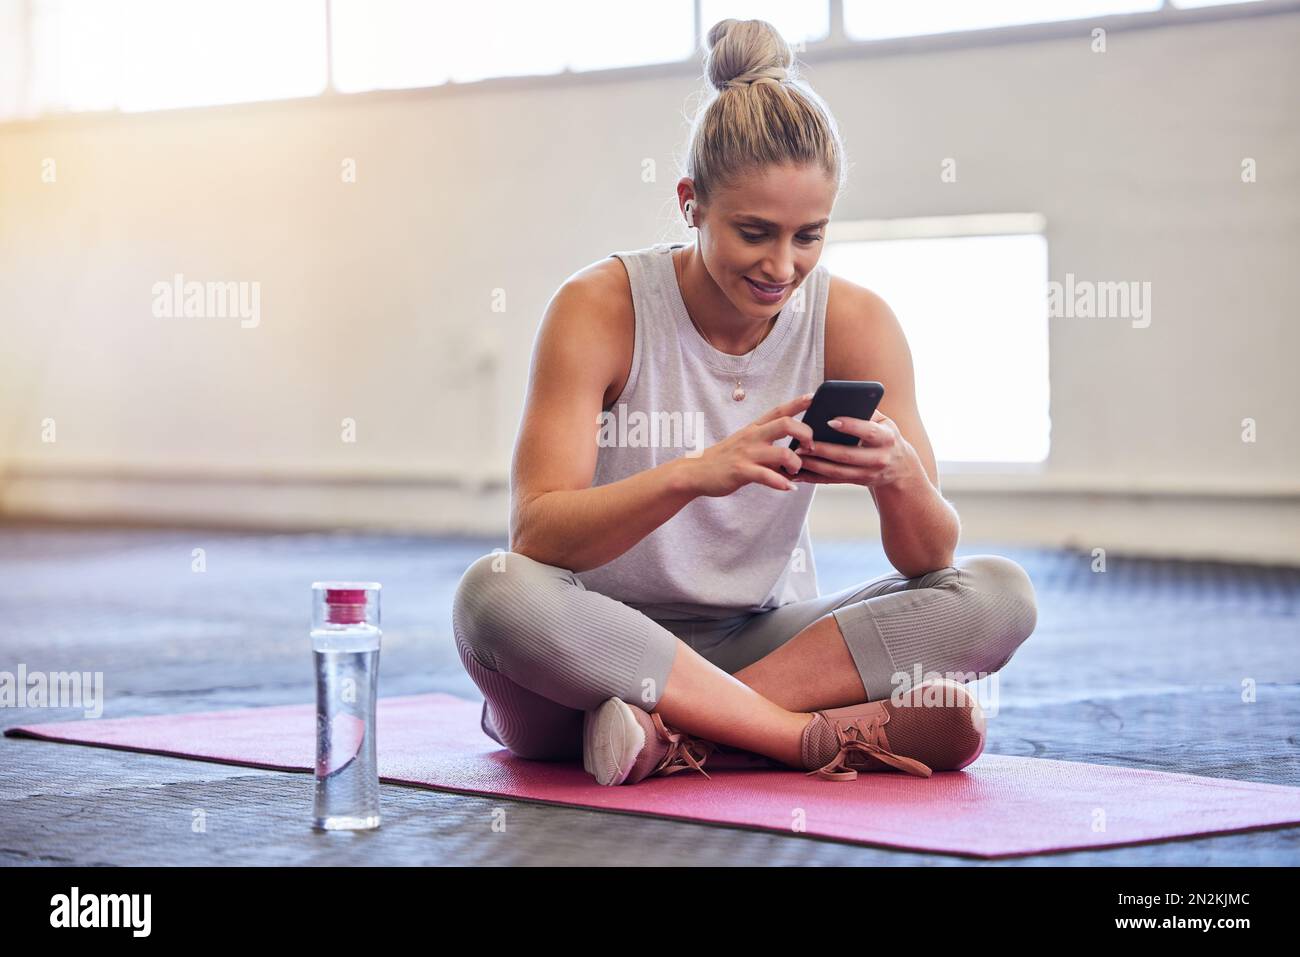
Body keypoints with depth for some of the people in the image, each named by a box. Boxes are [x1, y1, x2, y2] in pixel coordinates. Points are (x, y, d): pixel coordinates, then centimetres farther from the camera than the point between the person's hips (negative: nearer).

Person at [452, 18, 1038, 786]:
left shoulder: (855, 322, -4)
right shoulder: (600, 310, -12)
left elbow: (931, 562, -7)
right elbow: (537, 535, -23)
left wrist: (900, 476, -31)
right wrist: (693, 474, -40)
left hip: (762, 640, 3)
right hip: (606, 648, -3)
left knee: (1001, 596, -18)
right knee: (496, 592, -35)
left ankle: (683, 732, -27)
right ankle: (820, 737, -30)